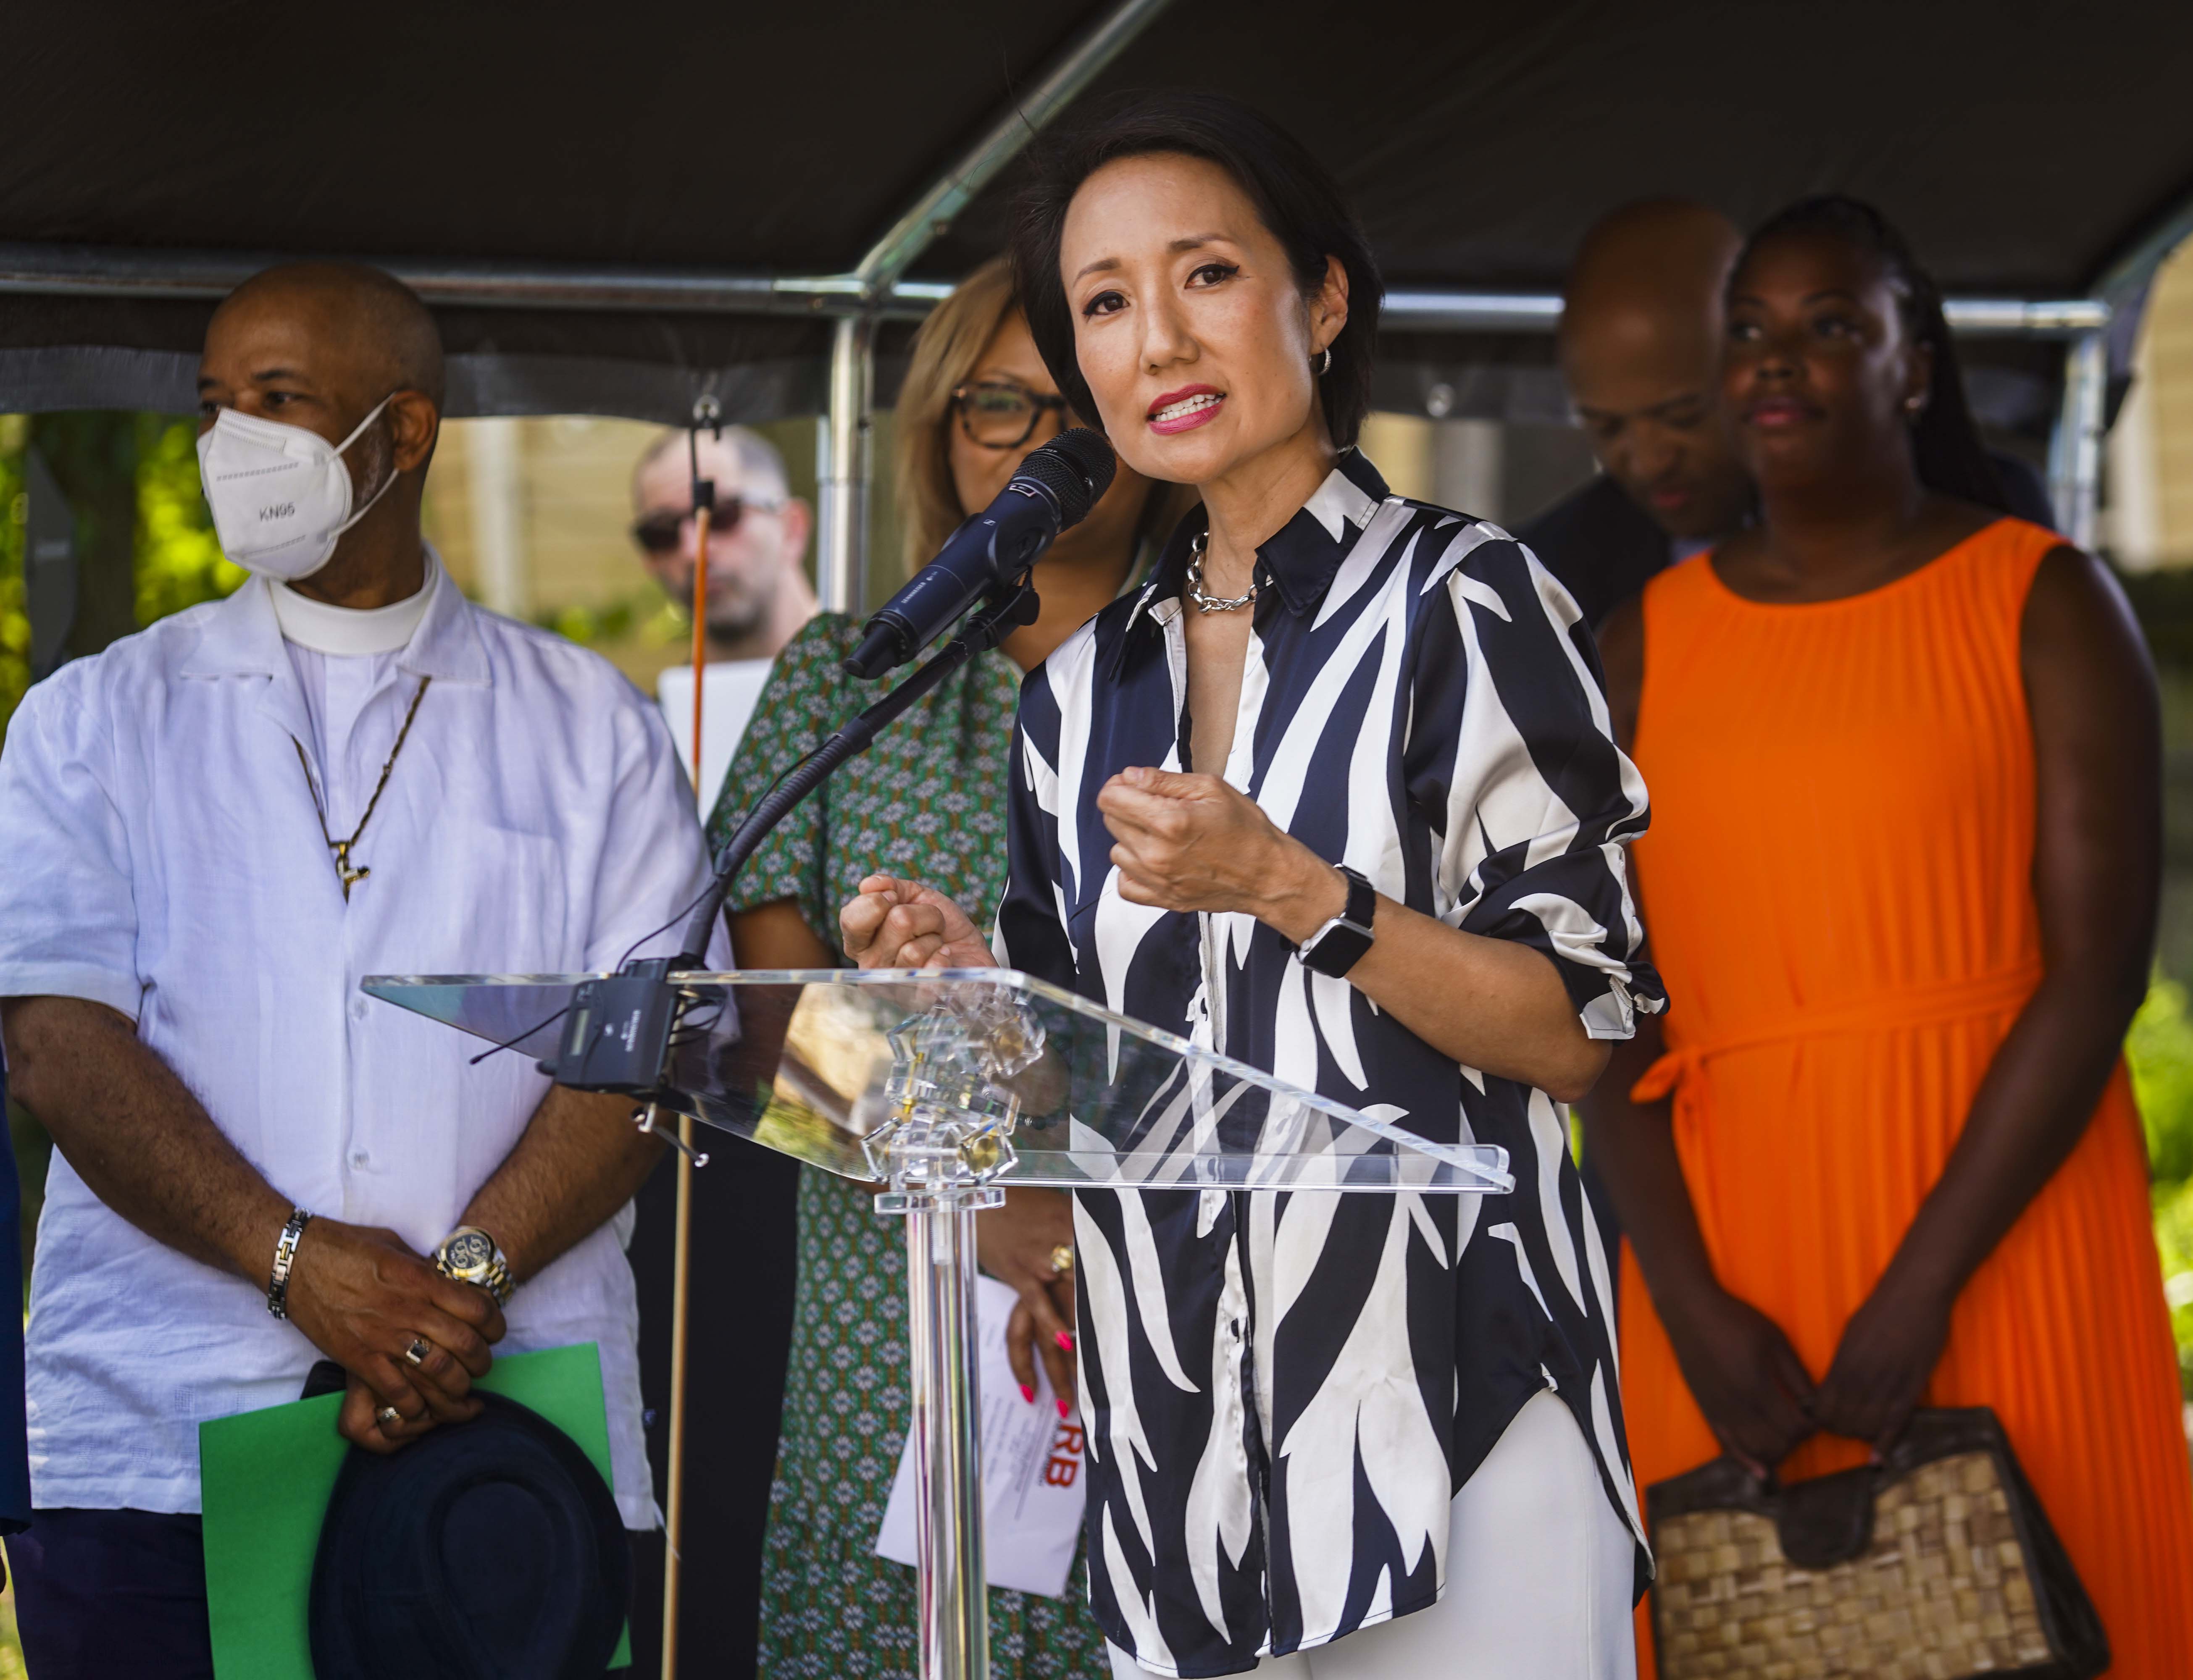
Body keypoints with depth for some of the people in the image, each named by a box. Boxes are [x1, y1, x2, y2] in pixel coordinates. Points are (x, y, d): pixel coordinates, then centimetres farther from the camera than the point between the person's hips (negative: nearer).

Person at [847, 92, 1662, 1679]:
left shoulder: (1463, 602, -4)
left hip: (1440, 1390, -5)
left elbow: (1573, 1035, -8)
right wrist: (977, 981, 0)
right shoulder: (1084, 683, 13)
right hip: (1174, 1424, 5)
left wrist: (1290, 890, -19)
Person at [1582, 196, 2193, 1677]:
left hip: (1998, 1223, -3)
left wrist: (1921, 1290, -14)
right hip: (1726, 1237, 3)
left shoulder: (2042, 603, 0)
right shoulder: (1653, 640, 9)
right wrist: (1693, 1306, -10)